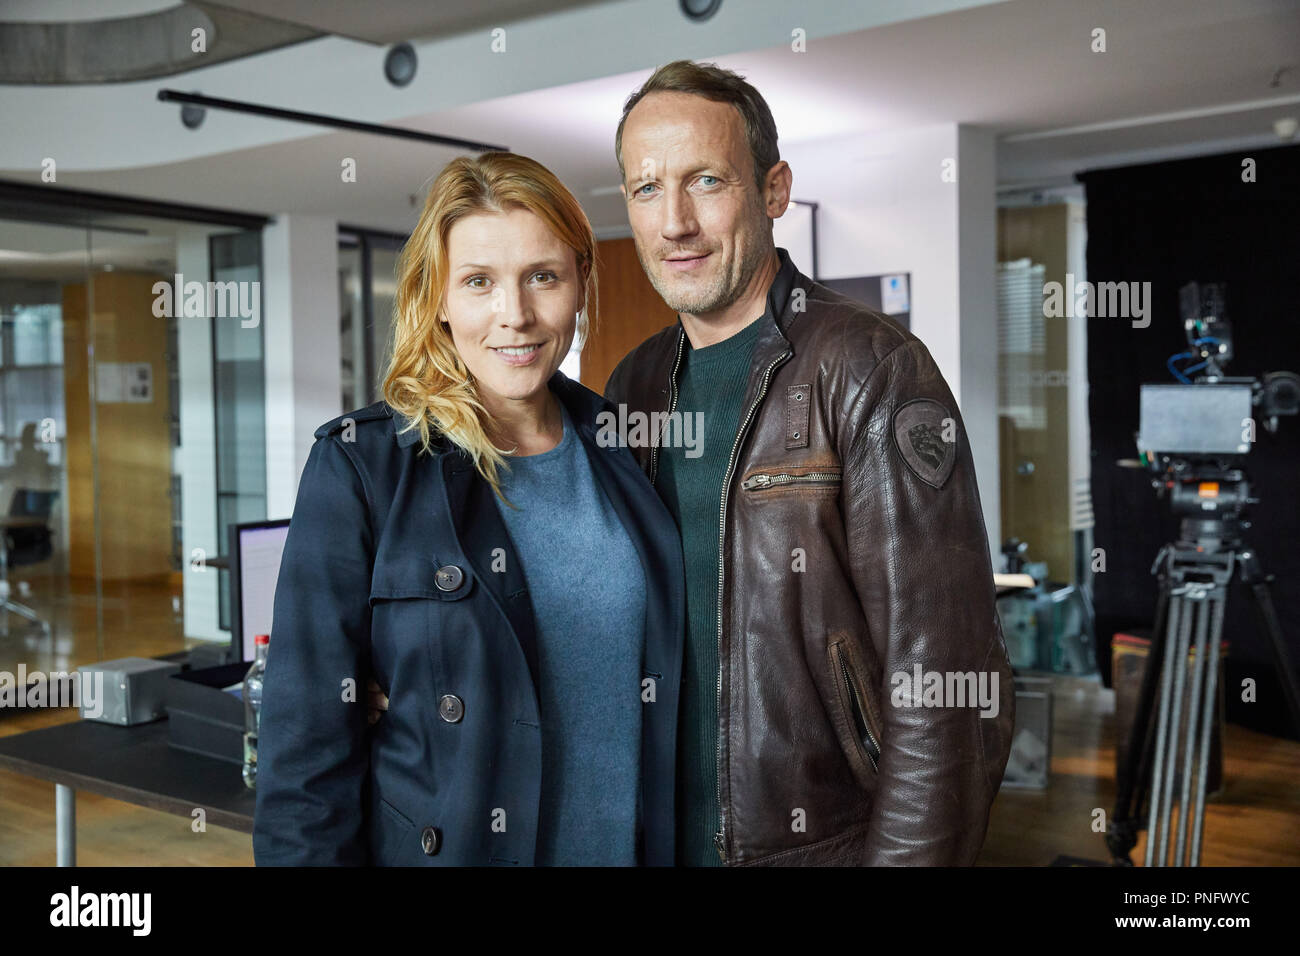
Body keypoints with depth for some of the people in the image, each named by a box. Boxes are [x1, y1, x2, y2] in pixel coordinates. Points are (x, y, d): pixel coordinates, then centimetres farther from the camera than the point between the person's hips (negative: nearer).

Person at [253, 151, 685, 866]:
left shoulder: (623, 450, 0)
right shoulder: (358, 467, -13)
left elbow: (673, 690, 8)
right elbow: (308, 737, -13)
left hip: (635, 845, 4)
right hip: (442, 845, -3)